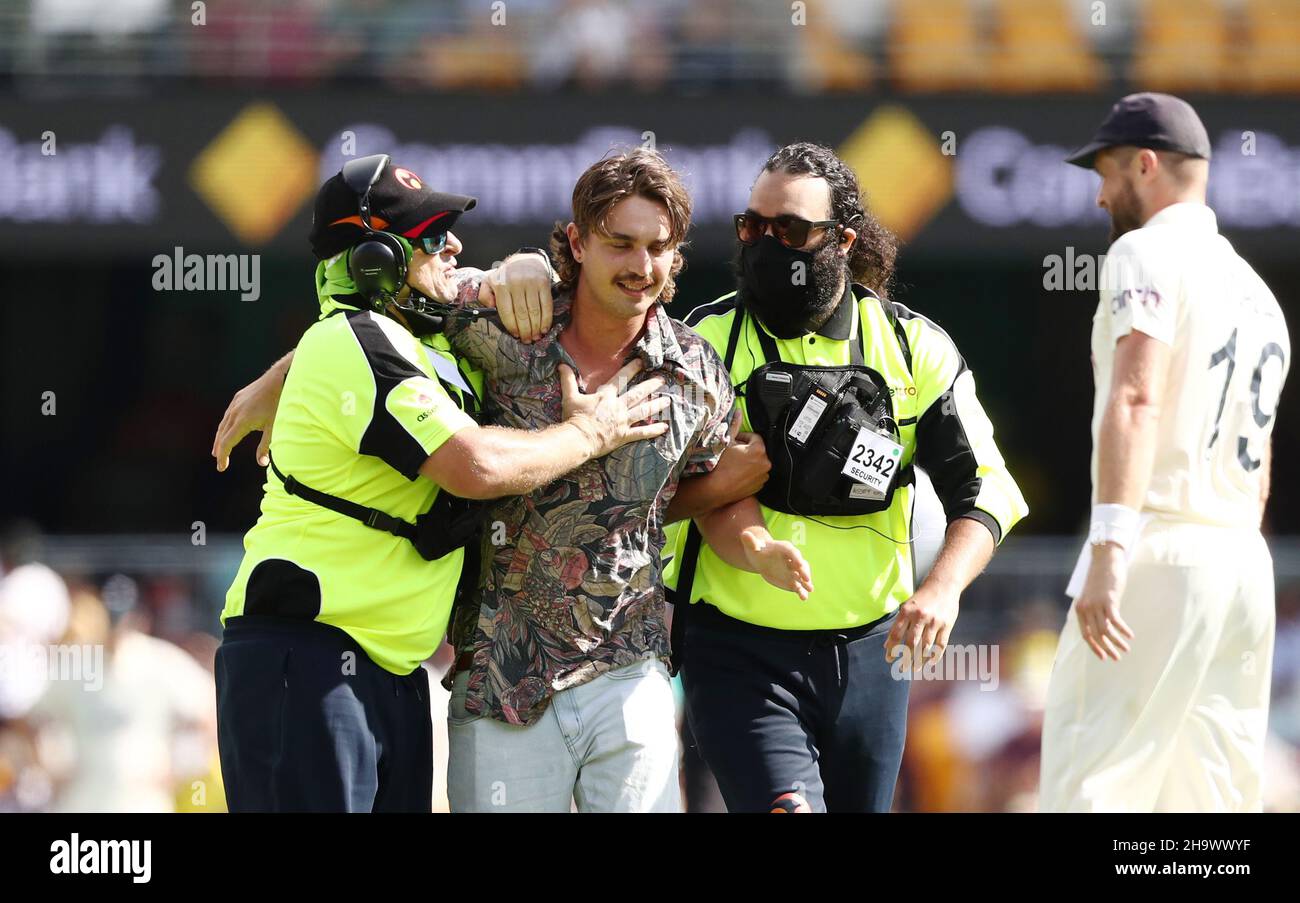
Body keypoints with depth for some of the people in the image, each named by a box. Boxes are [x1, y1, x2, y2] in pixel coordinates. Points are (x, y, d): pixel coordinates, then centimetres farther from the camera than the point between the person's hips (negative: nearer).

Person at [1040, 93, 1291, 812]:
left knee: (1085, 788, -12)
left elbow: (1137, 399, -19)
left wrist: (1110, 548, -28)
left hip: (1157, 552, -8)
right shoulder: (1257, 292, 21)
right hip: (1244, 563, 8)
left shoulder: (1147, 253, -4)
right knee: (1220, 800, 8)